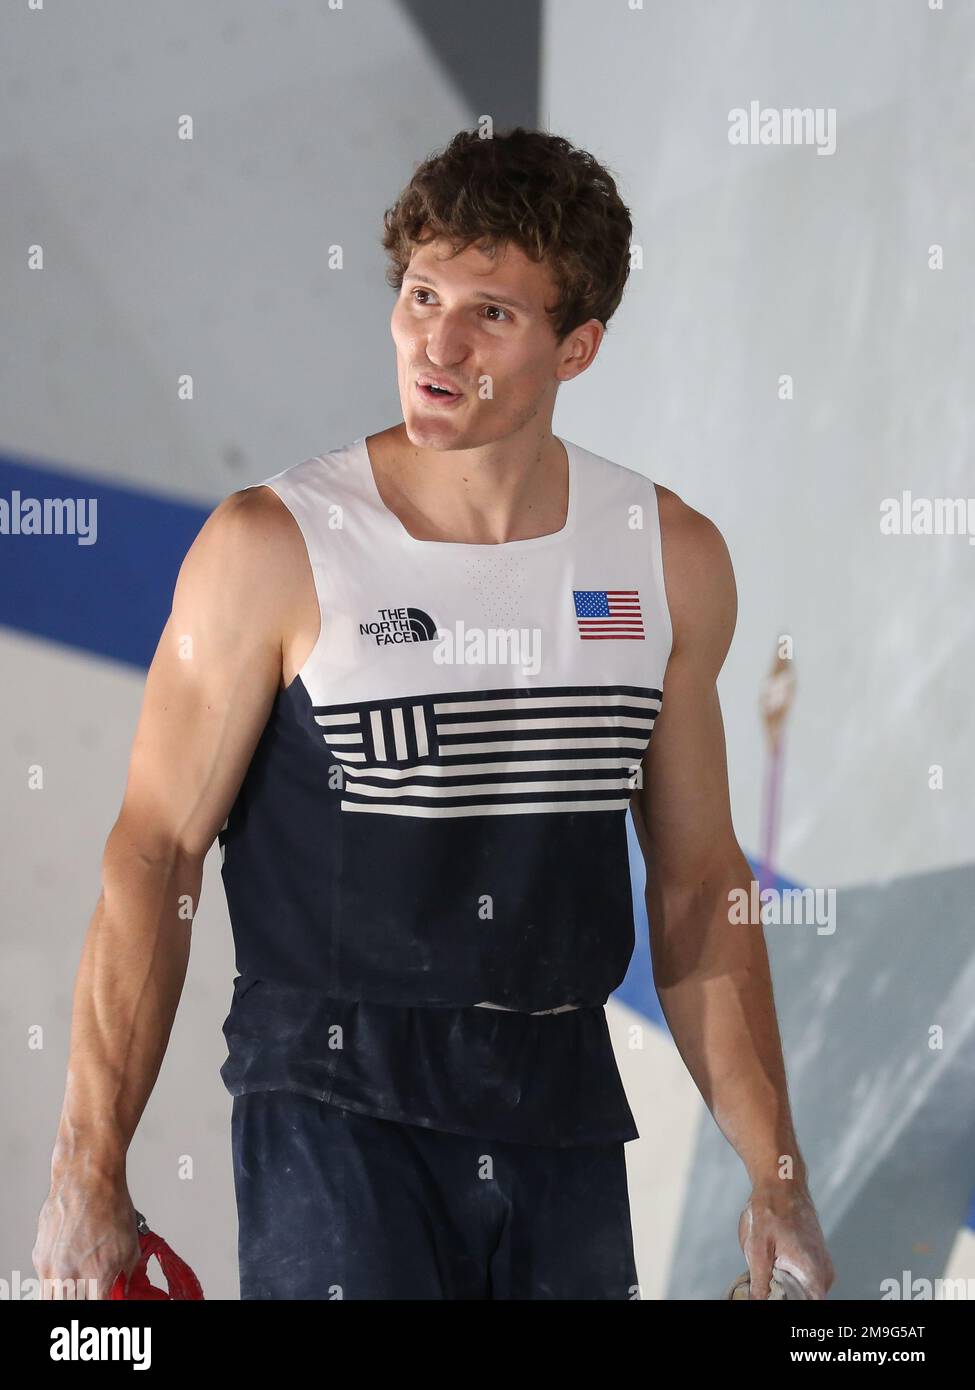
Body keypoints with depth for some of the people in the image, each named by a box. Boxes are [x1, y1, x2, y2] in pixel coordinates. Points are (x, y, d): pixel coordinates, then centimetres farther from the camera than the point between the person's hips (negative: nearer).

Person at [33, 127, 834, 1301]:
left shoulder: (670, 559, 5)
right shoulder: (274, 549, -7)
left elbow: (697, 879, 12)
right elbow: (153, 857, -5)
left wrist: (776, 1175, 9)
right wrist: (87, 1171, -9)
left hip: (565, 1115, 4)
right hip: (336, 1105, -4)